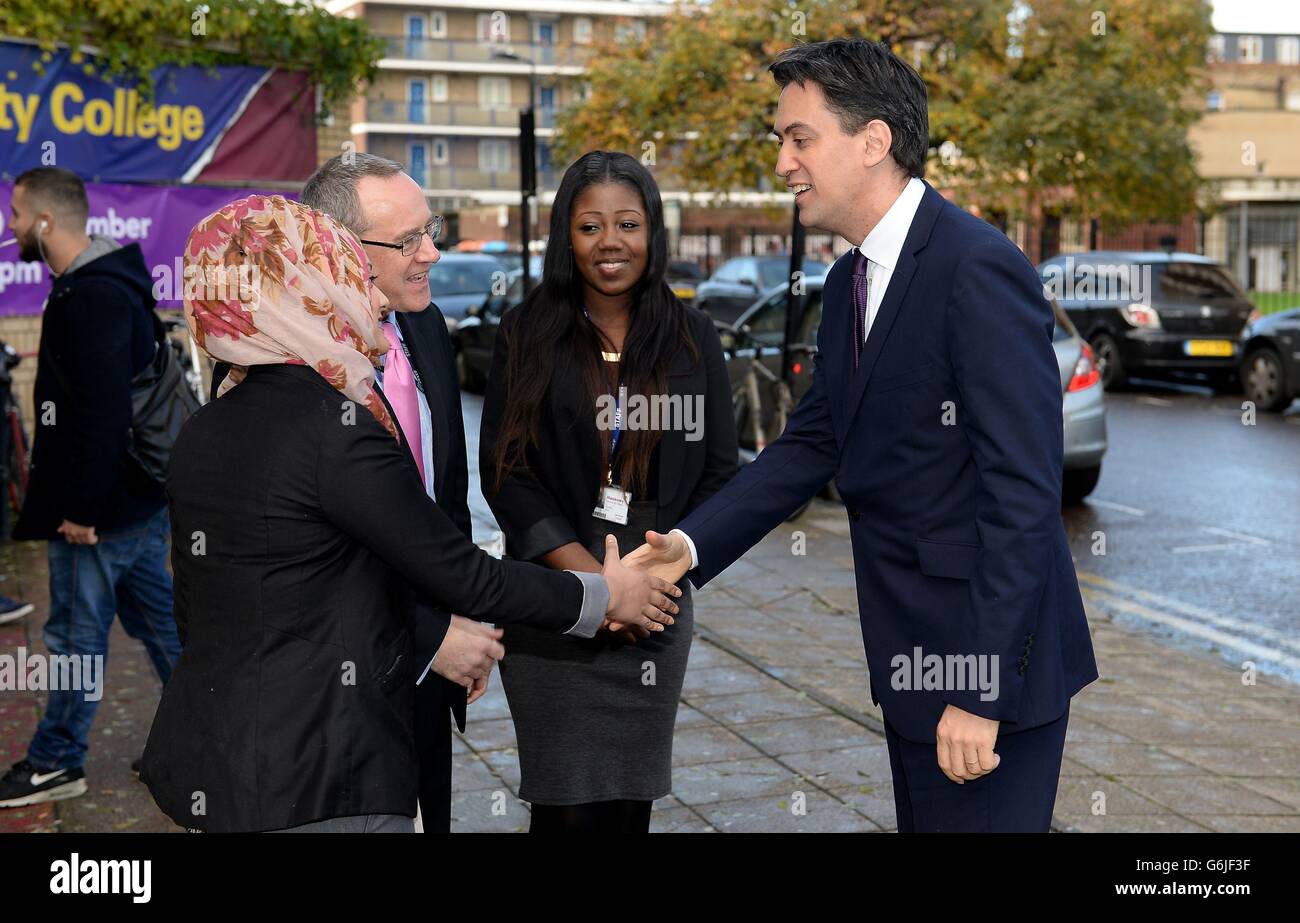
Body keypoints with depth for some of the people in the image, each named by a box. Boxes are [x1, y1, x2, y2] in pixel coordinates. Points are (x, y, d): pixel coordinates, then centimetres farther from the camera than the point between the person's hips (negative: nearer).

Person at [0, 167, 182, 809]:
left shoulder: (90, 300, -21)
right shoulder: (113, 283, 12)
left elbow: (101, 413, -26)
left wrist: (80, 507, -22)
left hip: (104, 506, -10)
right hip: (142, 494, 10)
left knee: (76, 634, 3)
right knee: (158, 619, 16)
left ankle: (56, 762, 16)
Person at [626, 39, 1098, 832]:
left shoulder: (978, 270, -20)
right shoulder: (851, 281, 9)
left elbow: (1023, 491, -23)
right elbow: (812, 442, 11)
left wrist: (984, 690, -23)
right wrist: (691, 545, -2)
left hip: (988, 653, -9)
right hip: (912, 648, 9)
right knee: (924, 820, 20)